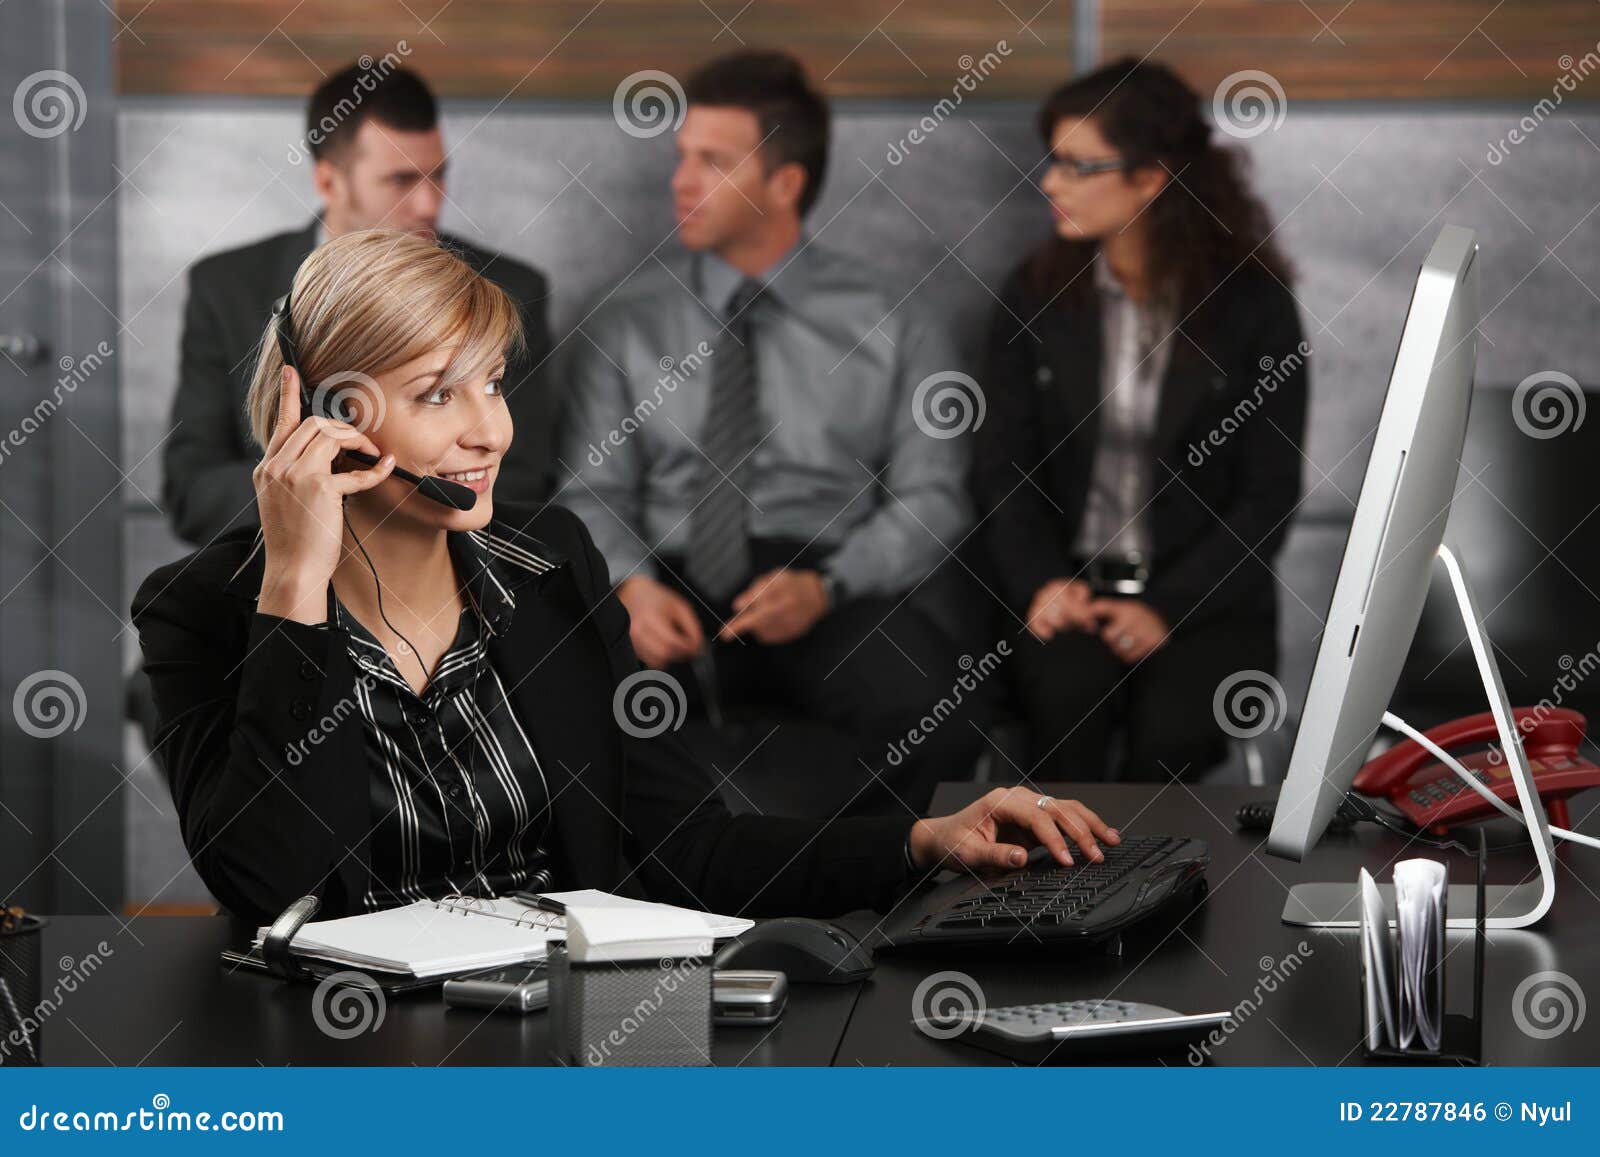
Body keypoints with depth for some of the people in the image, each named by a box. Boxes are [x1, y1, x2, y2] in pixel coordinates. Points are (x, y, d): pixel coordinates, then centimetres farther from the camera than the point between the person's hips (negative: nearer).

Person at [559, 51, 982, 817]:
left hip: (830, 599, 0)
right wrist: (635, 587, -14)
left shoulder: (889, 328, 10)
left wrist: (825, 586, -15)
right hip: (671, 588, 0)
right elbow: (592, 492, 8)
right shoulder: (624, 326, 13)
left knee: (934, 712, -34)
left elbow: (931, 500, 3)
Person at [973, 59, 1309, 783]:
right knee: (1066, 700, -32)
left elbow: (1269, 494, -2)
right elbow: (1001, 465, 8)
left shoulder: (1253, 306, -1)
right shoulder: (1035, 297, 7)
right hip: (1069, 588, 2)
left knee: (1172, 732, -32)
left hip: (1206, 594, -1)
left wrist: (1167, 608, -13)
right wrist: (1039, 582, -10)